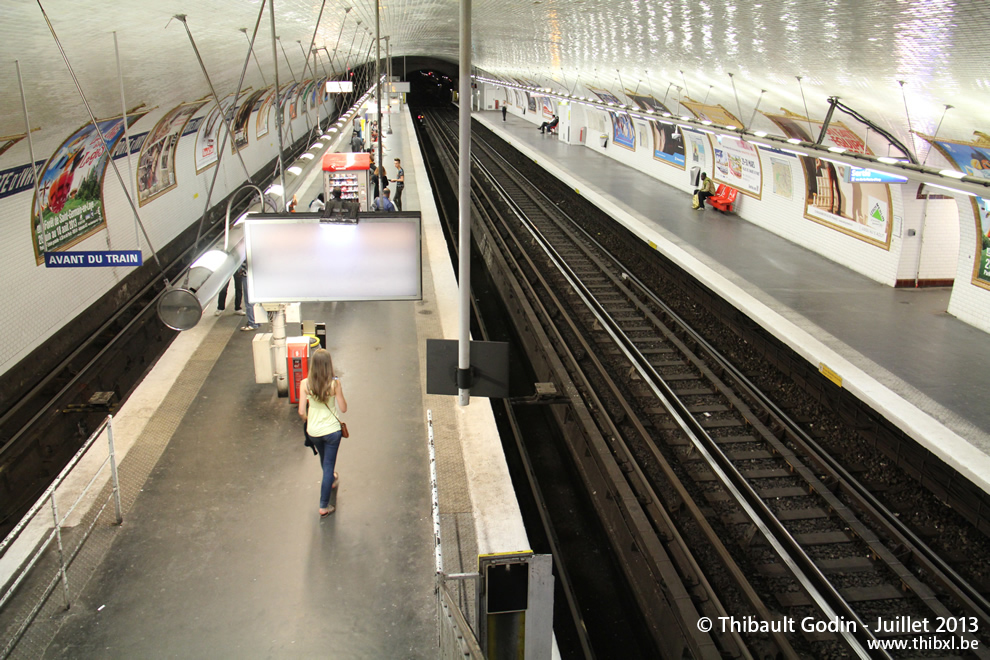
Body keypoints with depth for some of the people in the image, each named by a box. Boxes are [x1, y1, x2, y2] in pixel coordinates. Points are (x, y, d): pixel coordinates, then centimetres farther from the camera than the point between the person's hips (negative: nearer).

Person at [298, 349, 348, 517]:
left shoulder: (305, 384, -15)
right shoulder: (334, 383, -19)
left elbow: (301, 412, -11)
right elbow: (343, 408, -10)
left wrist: (307, 420, 11)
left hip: (313, 431, 3)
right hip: (331, 430, -3)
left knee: (324, 459, 31)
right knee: (329, 465, 9)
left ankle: (331, 480, 60)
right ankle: (324, 506, 12)